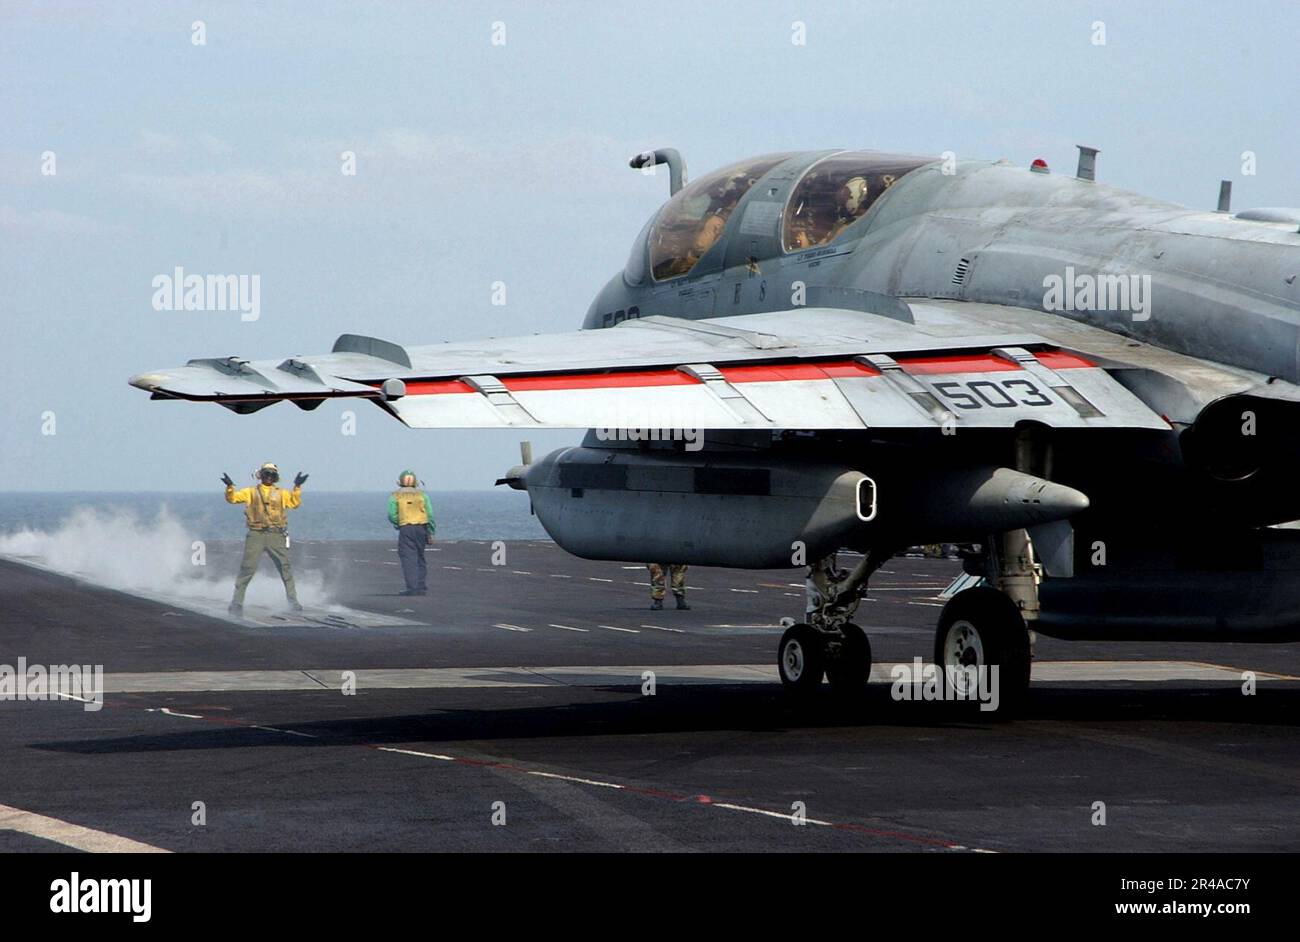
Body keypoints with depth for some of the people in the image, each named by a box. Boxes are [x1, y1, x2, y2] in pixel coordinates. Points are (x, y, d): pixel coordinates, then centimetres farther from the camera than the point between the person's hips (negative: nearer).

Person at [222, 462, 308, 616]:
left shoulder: (281, 493, 15)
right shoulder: (251, 492, 12)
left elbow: (295, 502, 4)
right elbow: (233, 498, 7)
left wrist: (297, 487, -7)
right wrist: (230, 487, -11)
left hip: (276, 536, 2)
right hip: (256, 534, -2)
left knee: (285, 567, -1)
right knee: (248, 568, -6)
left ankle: (293, 601, 7)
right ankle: (237, 602, -1)